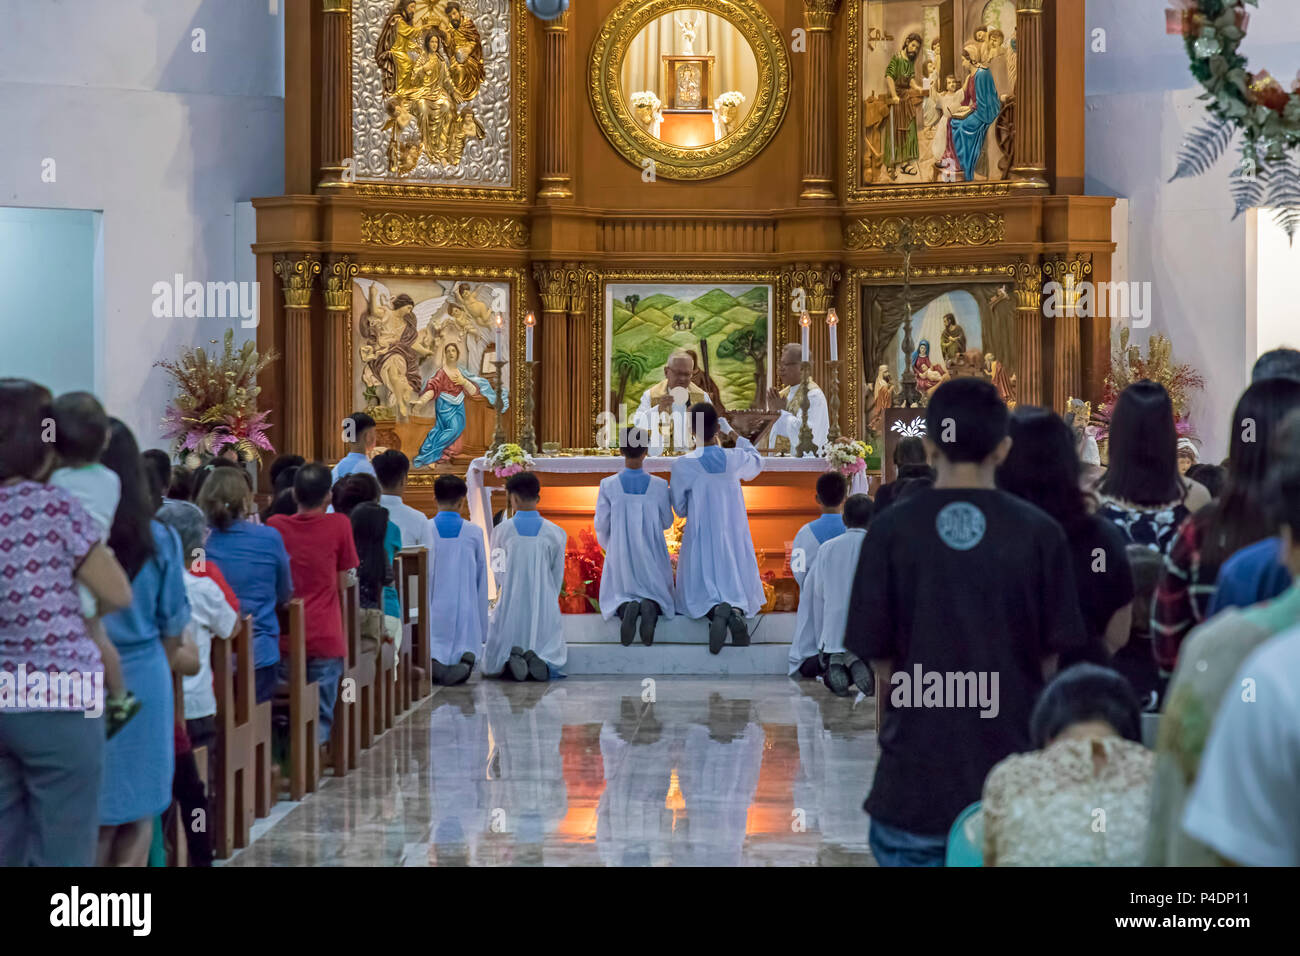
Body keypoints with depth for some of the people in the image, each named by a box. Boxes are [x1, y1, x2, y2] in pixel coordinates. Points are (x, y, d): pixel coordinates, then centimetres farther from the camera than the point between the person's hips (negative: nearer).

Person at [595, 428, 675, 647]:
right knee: (660, 600, 18)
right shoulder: (659, 486, -12)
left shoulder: (608, 485, -13)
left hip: (620, 555, 0)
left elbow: (601, 525, -5)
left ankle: (626, 609, -21)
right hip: (652, 556, 0)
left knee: (615, 600, 18)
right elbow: (666, 522, 0)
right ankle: (650, 609, -21)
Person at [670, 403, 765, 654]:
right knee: (737, 587, 14)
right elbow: (757, 463, 19)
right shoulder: (735, 458, -7)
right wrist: (734, 434, 26)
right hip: (733, 537, 2)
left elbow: (680, 509, -2)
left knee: (698, 594, 8)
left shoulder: (682, 466, -14)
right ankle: (737, 611, -25)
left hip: (700, 539, -2)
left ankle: (715, 611, -29)